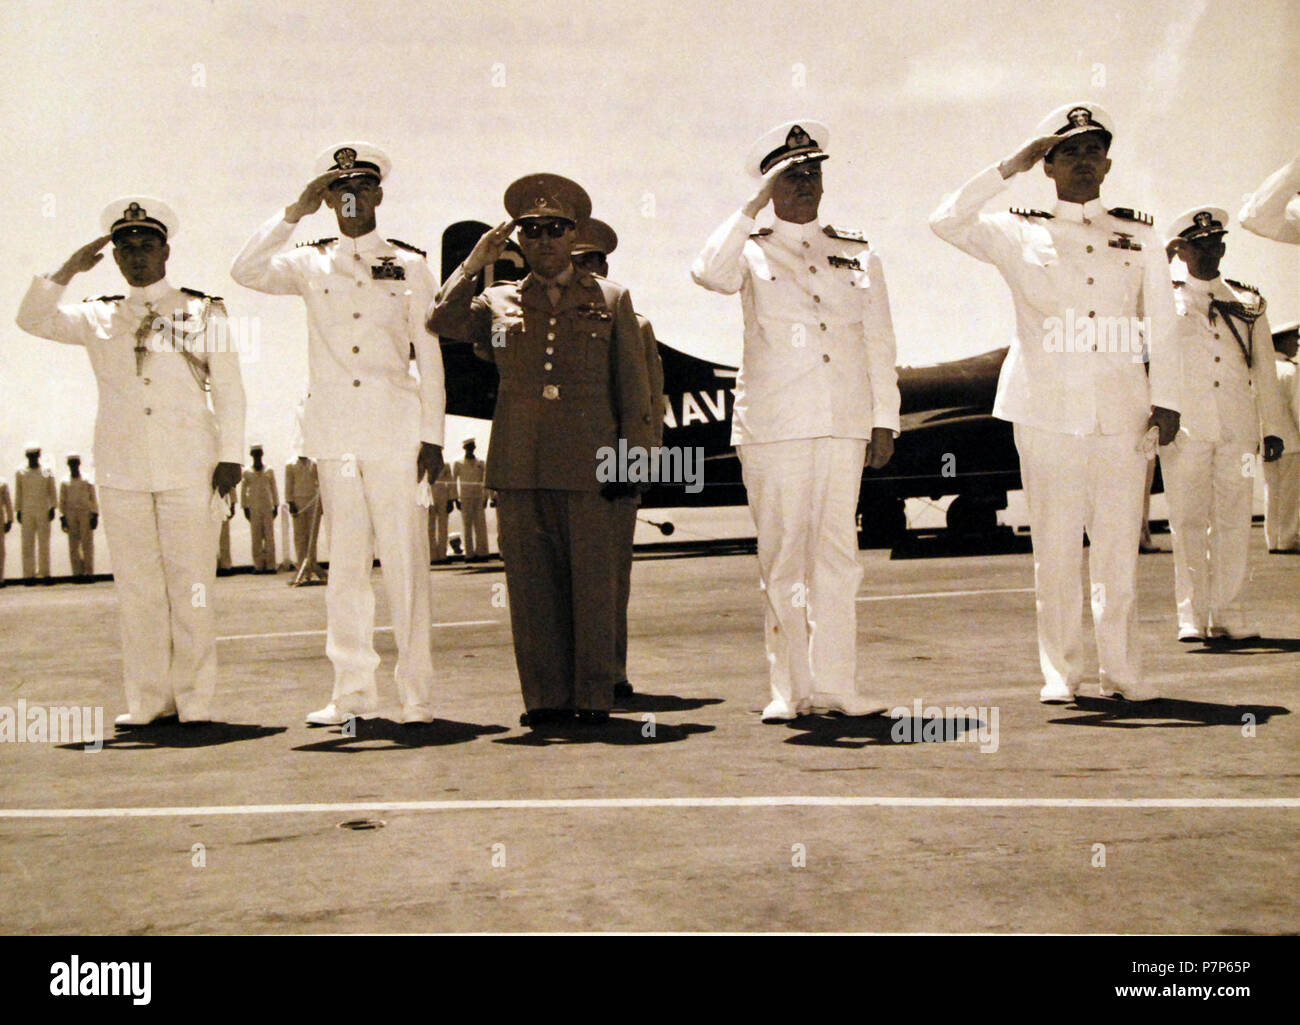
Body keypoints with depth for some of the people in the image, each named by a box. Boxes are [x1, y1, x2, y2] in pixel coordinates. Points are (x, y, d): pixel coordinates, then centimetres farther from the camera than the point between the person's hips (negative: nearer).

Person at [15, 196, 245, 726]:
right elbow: (33, 320, 4)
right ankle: (148, 702, 9)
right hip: (121, 471, 2)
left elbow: (229, 390, 7)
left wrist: (229, 454, 0)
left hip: (189, 469, -2)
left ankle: (194, 702, 5)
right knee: (137, 588, 2)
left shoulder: (203, 312, 9)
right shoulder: (99, 318, 14)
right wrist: (68, 270, -4)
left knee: (191, 585, -2)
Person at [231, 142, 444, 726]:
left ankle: (417, 693, 2)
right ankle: (352, 692, 11)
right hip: (333, 430, 2)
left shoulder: (409, 266, 9)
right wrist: (295, 214, -8)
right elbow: (246, 272, -6)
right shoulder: (310, 266, 12)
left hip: (396, 427, -2)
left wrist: (433, 436, 1)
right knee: (346, 562, 5)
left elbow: (429, 355, 8)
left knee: (405, 561, -4)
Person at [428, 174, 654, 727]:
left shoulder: (610, 299, 14)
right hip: (519, 464, 2)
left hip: (588, 460, -1)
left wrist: (630, 456, 2)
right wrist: (475, 263, 0)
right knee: (531, 582, 1)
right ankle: (545, 697, 8)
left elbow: (632, 384, 10)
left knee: (591, 579, -2)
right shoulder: (497, 301, 16)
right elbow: (440, 322, 1)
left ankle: (593, 696, 6)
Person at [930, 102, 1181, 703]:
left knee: (1119, 544, 1)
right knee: (1055, 545, -1)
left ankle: (1121, 671, 10)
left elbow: (1161, 325, 13)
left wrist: (1165, 399, 4)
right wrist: (1011, 167, -5)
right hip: (1047, 410, -2)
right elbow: (947, 221, -6)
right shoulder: (1021, 234, 9)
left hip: (1121, 409, 2)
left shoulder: (1139, 236, 16)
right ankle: (1060, 672, 8)